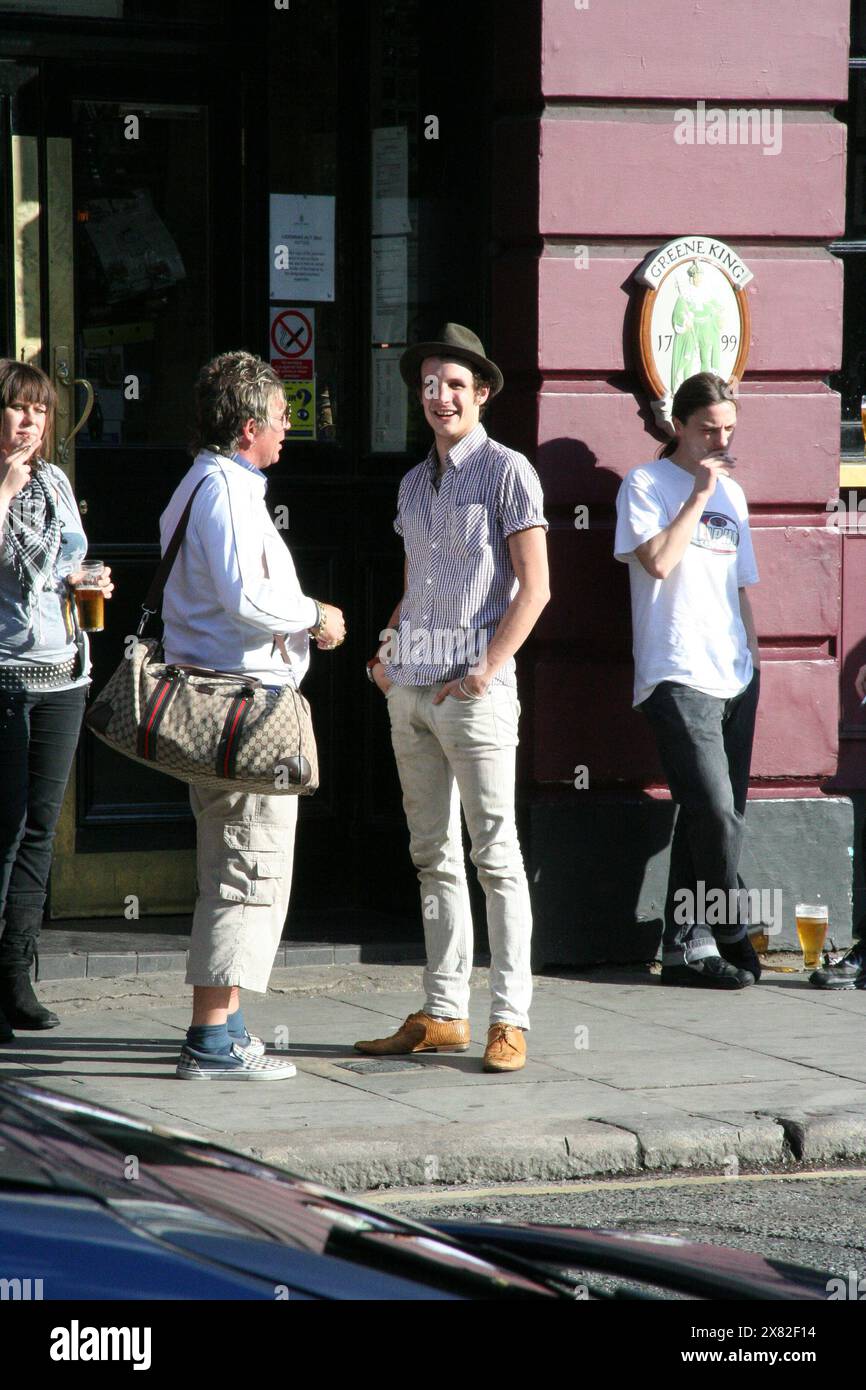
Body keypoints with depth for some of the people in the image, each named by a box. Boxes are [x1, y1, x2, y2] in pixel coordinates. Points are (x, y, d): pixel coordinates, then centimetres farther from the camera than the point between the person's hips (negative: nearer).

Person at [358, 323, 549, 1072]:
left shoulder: (507, 471, -3)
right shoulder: (415, 484, 18)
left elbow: (533, 587, -7)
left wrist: (486, 670, -14)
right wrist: (386, 652, 9)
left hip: (474, 690, -7)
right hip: (411, 691, 7)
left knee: (495, 853, -6)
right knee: (434, 856, 8)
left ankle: (511, 1018, -5)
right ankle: (444, 1014, 13)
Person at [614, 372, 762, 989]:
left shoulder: (731, 492, 20)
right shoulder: (646, 485, 0)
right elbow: (657, 561, -16)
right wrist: (699, 495, -10)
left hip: (733, 679, 7)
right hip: (678, 677, -7)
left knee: (716, 816, 4)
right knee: (716, 812, -15)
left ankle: (687, 946, 9)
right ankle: (734, 936, -5)